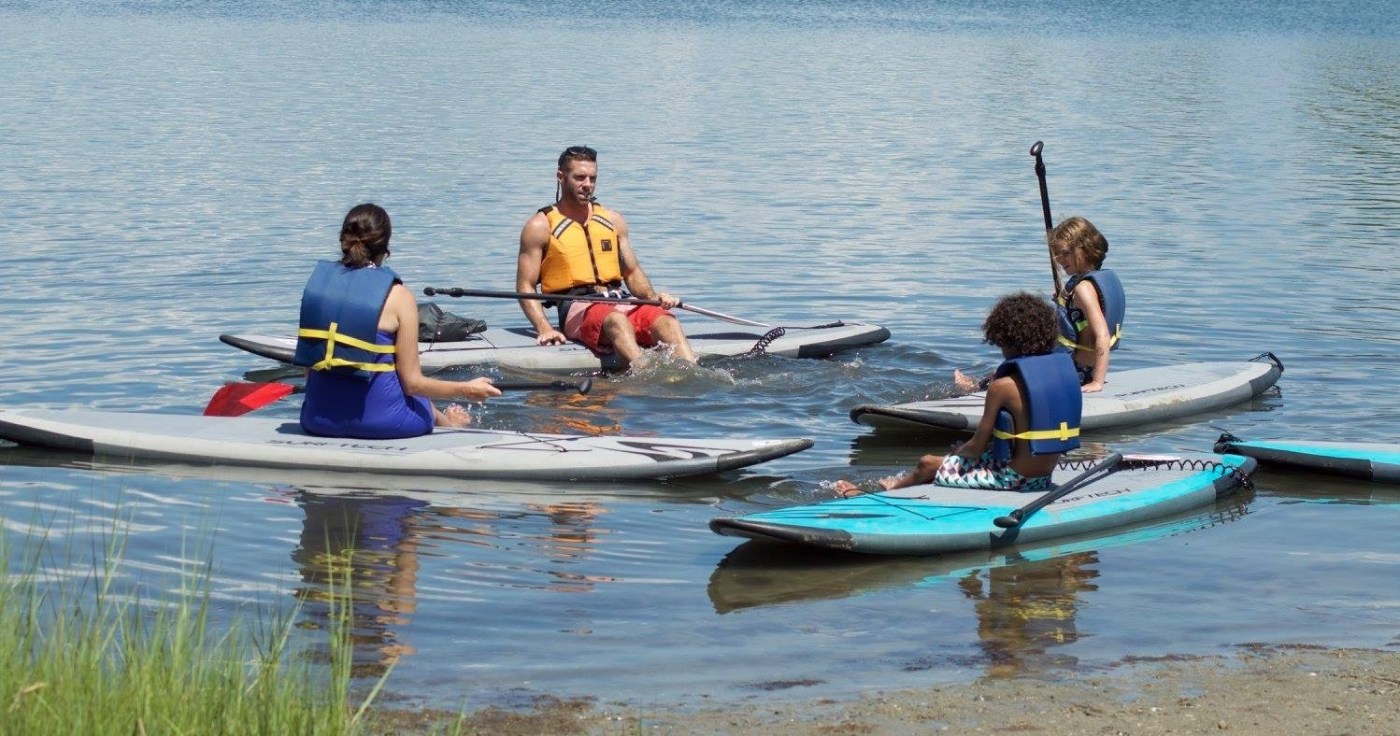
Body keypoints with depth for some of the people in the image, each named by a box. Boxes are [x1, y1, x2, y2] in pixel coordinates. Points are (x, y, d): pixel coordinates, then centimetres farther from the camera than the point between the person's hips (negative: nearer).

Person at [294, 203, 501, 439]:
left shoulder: (317, 280, 1)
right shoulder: (397, 296, -10)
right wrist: (467, 389, 6)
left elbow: (308, 366, 7)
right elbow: (412, 383, -9)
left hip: (317, 419, 4)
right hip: (379, 420, -4)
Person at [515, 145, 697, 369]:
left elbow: (632, 273, 23)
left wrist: (653, 296, 0)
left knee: (667, 320, -27)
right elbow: (525, 287, 2)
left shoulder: (613, 220, 20)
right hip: (577, 308, -5)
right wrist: (544, 328, -15)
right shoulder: (541, 226, 6)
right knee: (617, 320, -38)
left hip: (619, 302, 5)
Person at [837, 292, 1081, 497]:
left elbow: (977, 447, -12)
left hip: (1013, 478, -7)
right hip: (1044, 477, 7)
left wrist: (958, 452, 12)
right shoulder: (1062, 371, 0)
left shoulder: (1002, 386, -19)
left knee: (928, 464, 14)